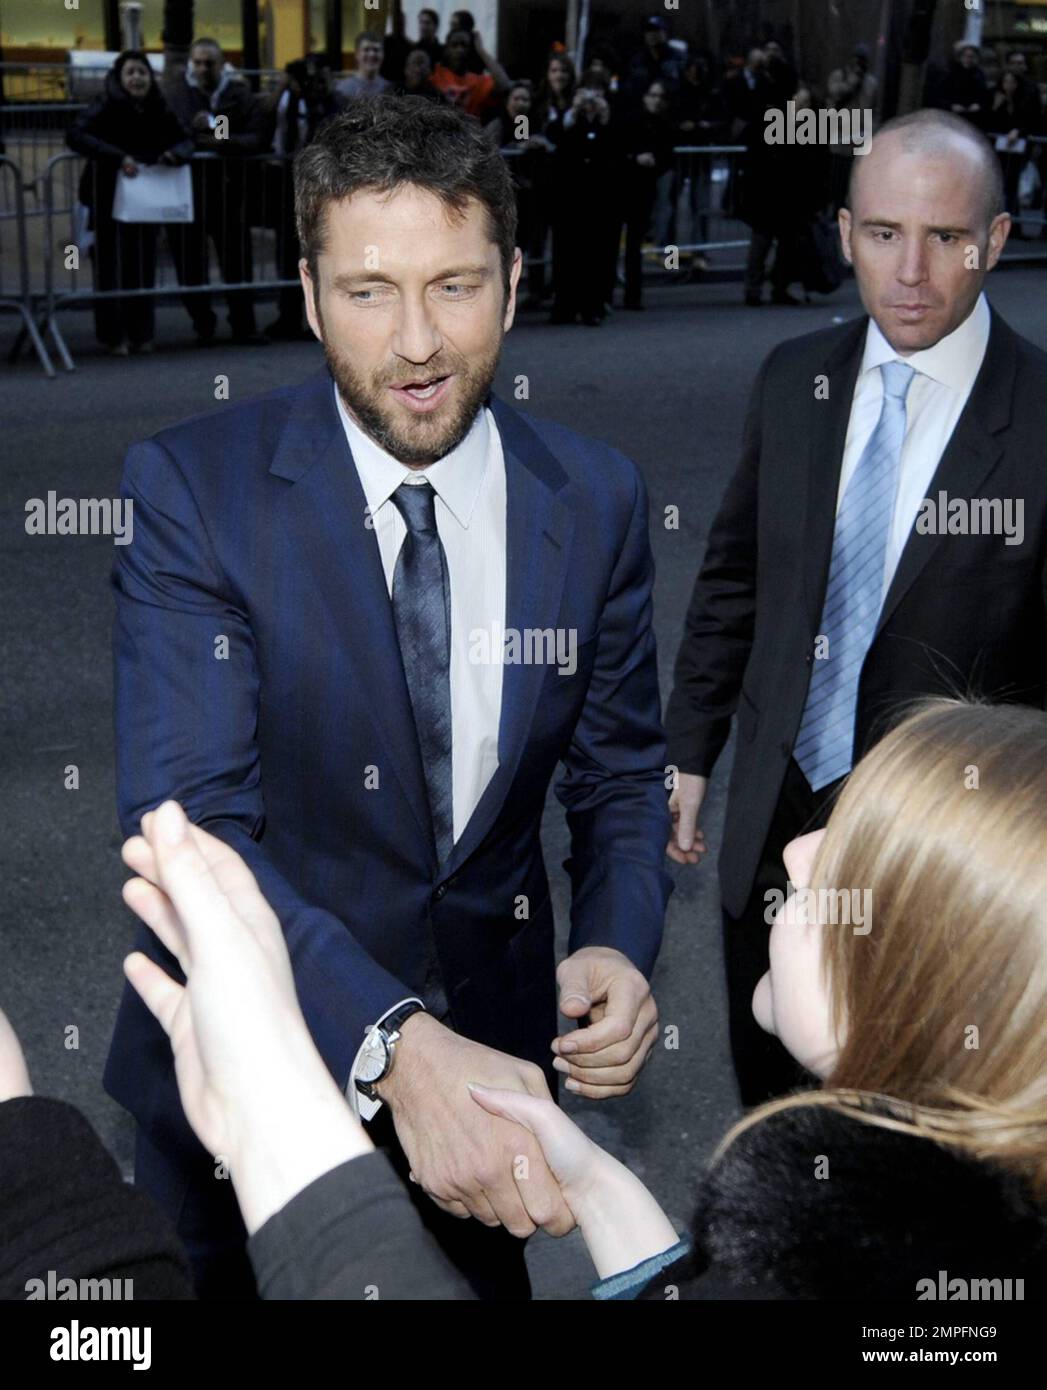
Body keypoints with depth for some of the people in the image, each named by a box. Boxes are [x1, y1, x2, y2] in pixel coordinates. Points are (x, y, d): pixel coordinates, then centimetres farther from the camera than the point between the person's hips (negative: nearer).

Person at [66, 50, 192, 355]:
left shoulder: (159, 109, -1)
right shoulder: (106, 107, -14)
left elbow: (185, 139, 7)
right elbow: (75, 135, -27)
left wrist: (175, 153, -18)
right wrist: (117, 157, -39)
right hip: (108, 197, -4)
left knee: (142, 266, 8)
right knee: (110, 267, 1)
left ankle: (141, 333, 18)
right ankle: (112, 336, 10)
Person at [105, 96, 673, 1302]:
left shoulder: (595, 500, -8)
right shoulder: (194, 488, -19)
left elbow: (620, 772, 2)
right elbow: (188, 824, -27)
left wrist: (618, 944, -18)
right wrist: (394, 1044, -41)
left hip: (489, 1046, 3)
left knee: (479, 1283, 25)